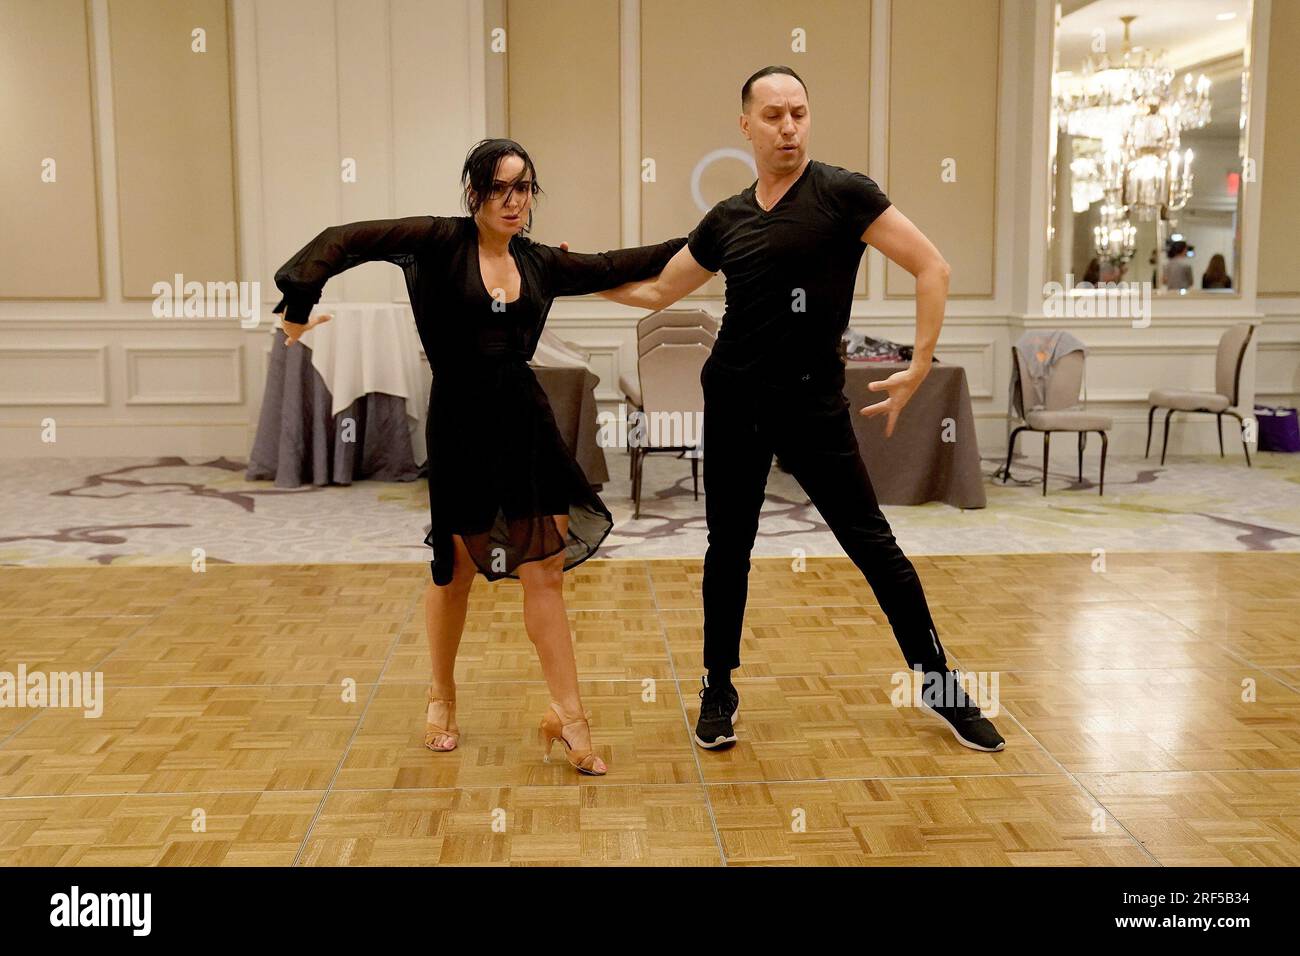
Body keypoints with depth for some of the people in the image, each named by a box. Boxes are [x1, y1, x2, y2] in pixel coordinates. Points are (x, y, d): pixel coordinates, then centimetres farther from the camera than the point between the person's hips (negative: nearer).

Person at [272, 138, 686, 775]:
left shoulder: (541, 263, 10)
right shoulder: (440, 242, -4)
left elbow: (615, 267, 19)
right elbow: (347, 240, -10)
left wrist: (691, 245, 20)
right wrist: (300, 304, -18)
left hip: (526, 420, 3)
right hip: (459, 421, -3)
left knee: (545, 569, 0)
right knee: (456, 568, 8)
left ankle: (568, 718, 7)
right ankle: (441, 699, 32)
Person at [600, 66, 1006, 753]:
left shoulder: (843, 194, -5)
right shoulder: (726, 219, 8)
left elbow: (931, 269, -8)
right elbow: (657, 291, 19)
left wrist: (919, 367, -15)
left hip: (813, 404, -4)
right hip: (733, 404, 4)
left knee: (872, 544, 0)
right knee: (728, 549, 10)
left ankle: (939, 685, 16)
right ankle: (718, 692, 25)